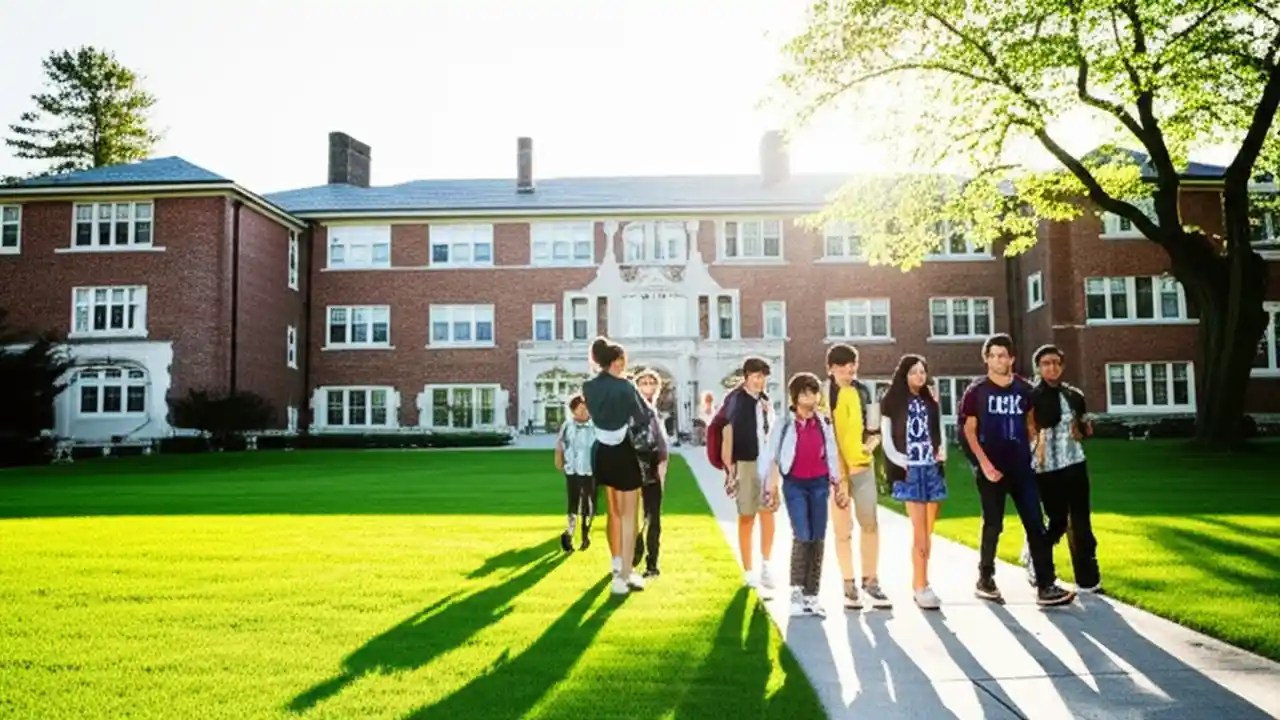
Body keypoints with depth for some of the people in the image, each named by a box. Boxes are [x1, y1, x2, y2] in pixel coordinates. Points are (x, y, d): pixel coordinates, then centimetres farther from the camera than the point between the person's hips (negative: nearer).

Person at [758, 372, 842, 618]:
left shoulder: (824, 422, 7)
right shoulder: (785, 422, -3)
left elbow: (832, 453, 13)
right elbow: (770, 453, -2)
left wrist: (837, 480, 11)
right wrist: (770, 483, -4)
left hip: (819, 484, 4)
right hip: (794, 484, -3)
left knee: (818, 539, 4)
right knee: (802, 537, -14)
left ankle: (811, 594, 12)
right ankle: (796, 591, -3)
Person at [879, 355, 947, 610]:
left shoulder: (931, 402, 15)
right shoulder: (893, 401, 0)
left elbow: (938, 432, 16)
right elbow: (886, 435, -3)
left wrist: (942, 451, -3)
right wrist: (896, 458, -16)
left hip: (932, 468, 5)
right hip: (910, 470, -5)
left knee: (928, 530, 7)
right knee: (919, 530, -11)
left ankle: (919, 584, 15)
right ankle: (922, 587, -8)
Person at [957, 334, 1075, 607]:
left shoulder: (1024, 389, 7)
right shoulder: (976, 391, -1)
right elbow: (969, 430, -4)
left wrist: (1034, 449, 8)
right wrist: (984, 464, -12)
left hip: (1021, 467, 3)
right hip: (991, 468, -3)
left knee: (1036, 524, -3)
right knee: (993, 526, 4)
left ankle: (1046, 586, -2)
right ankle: (985, 579, 20)